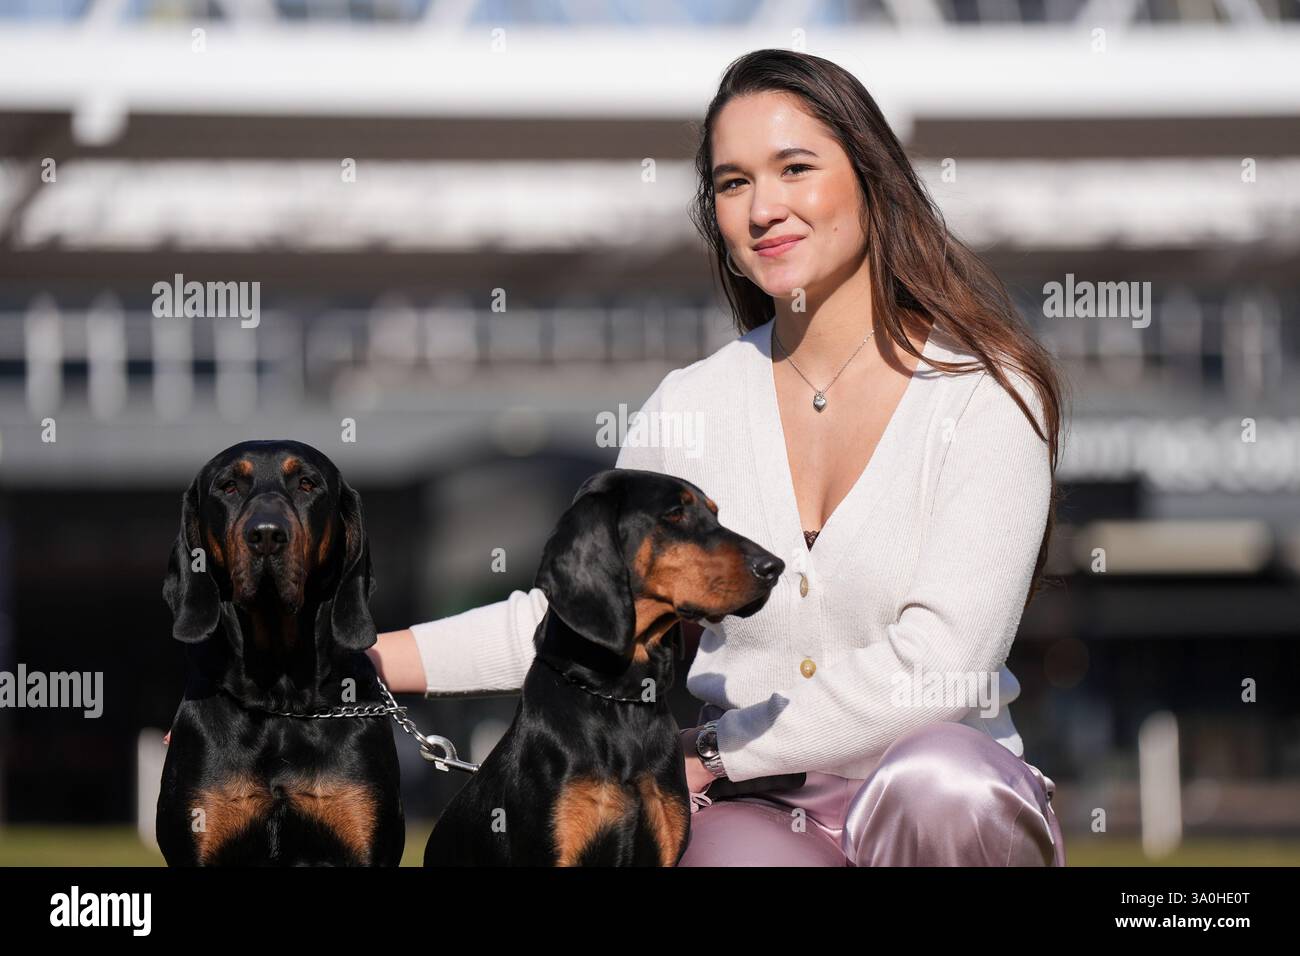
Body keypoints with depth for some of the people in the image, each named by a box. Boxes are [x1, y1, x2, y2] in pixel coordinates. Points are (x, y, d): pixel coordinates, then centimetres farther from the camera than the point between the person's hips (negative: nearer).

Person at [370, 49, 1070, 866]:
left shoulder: (985, 394, -5)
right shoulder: (693, 407, 8)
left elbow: (939, 667, -14)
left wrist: (711, 753, -11)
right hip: (755, 814, 1)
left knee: (935, 778, -38)